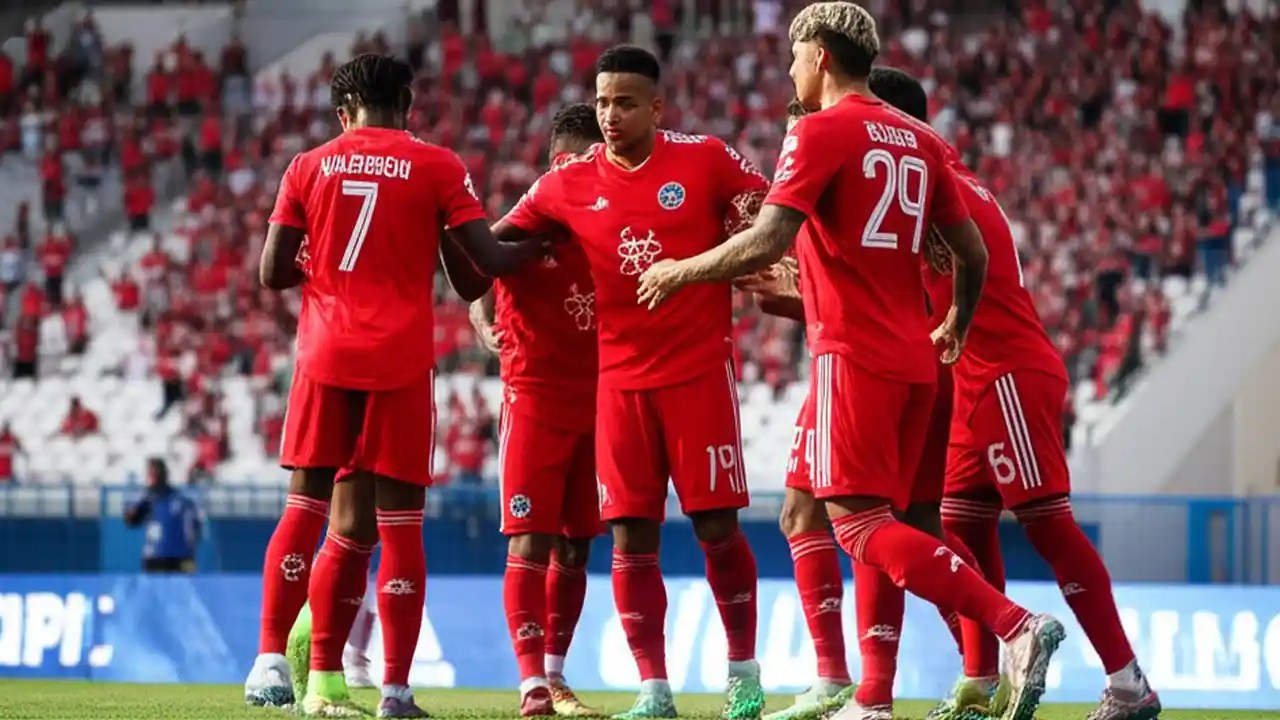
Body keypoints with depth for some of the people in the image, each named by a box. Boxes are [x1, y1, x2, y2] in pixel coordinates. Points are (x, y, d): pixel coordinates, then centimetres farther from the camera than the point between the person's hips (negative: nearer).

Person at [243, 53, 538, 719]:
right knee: (399, 523, 1)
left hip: (325, 354, 2)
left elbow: (272, 272, 4)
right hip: (400, 361, -2)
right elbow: (489, 261, -3)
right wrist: (538, 247, 17)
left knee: (307, 506, 8)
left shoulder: (308, 167, 7)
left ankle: (271, 660, -2)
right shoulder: (436, 167, 1)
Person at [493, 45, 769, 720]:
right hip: (621, 378, 2)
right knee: (630, 535, -1)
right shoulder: (569, 183, 2)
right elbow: (496, 240, 12)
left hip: (700, 371, -2)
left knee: (716, 525, -1)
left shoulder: (706, 160, -4)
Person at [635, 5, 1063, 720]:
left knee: (860, 524, -12)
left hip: (853, 353, -8)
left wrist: (680, 273, -1)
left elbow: (765, 244, -16)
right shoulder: (919, 141, 15)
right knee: (880, 526, 12)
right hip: (914, 360, 8)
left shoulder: (820, 133, -7)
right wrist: (955, 328, 35)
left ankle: (1016, 624, -27)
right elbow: (974, 255, 17)